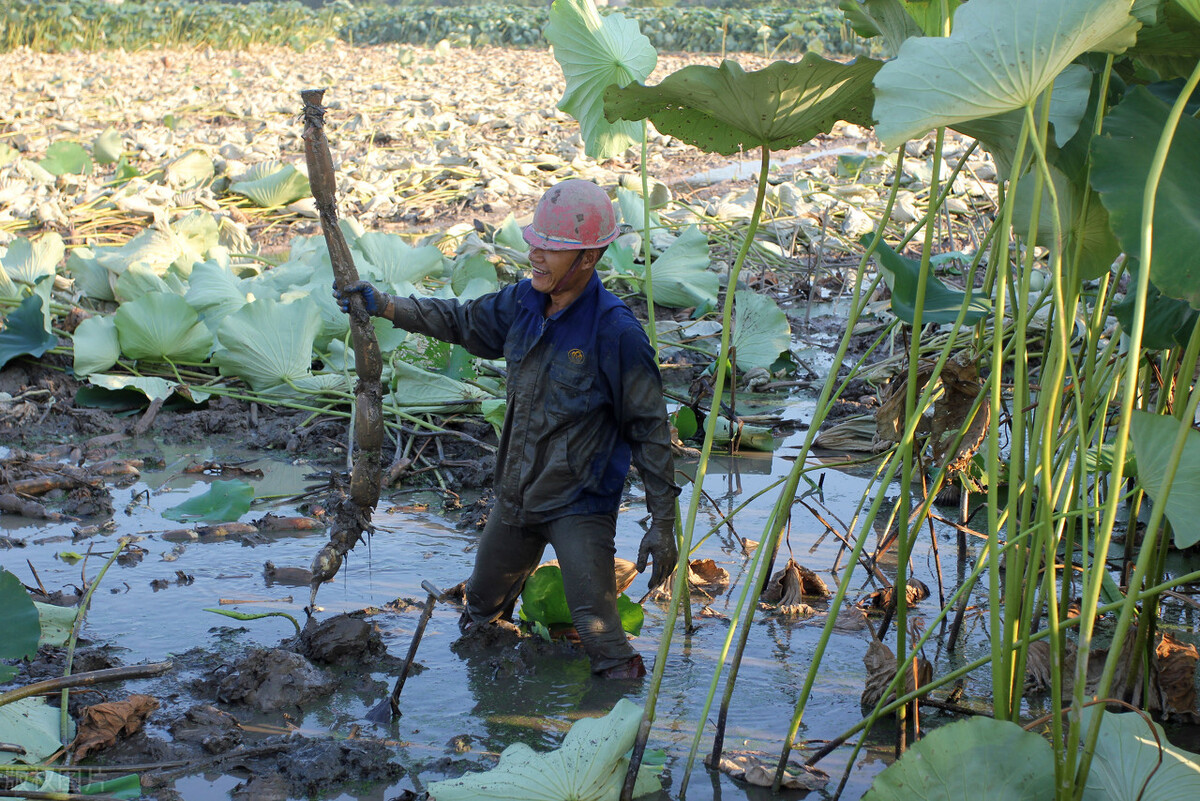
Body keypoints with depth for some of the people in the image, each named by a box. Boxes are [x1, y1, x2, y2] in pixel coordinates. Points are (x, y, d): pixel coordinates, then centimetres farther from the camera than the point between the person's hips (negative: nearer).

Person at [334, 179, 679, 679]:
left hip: (580, 506, -7)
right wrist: (382, 305, 10)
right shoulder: (522, 303, -3)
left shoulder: (616, 332, -23)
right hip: (515, 497, 7)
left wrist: (662, 524, -17)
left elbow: (650, 428, -18)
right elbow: (460, 321, 18)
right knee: (481, 609, 25)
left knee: (599, 634, -13)